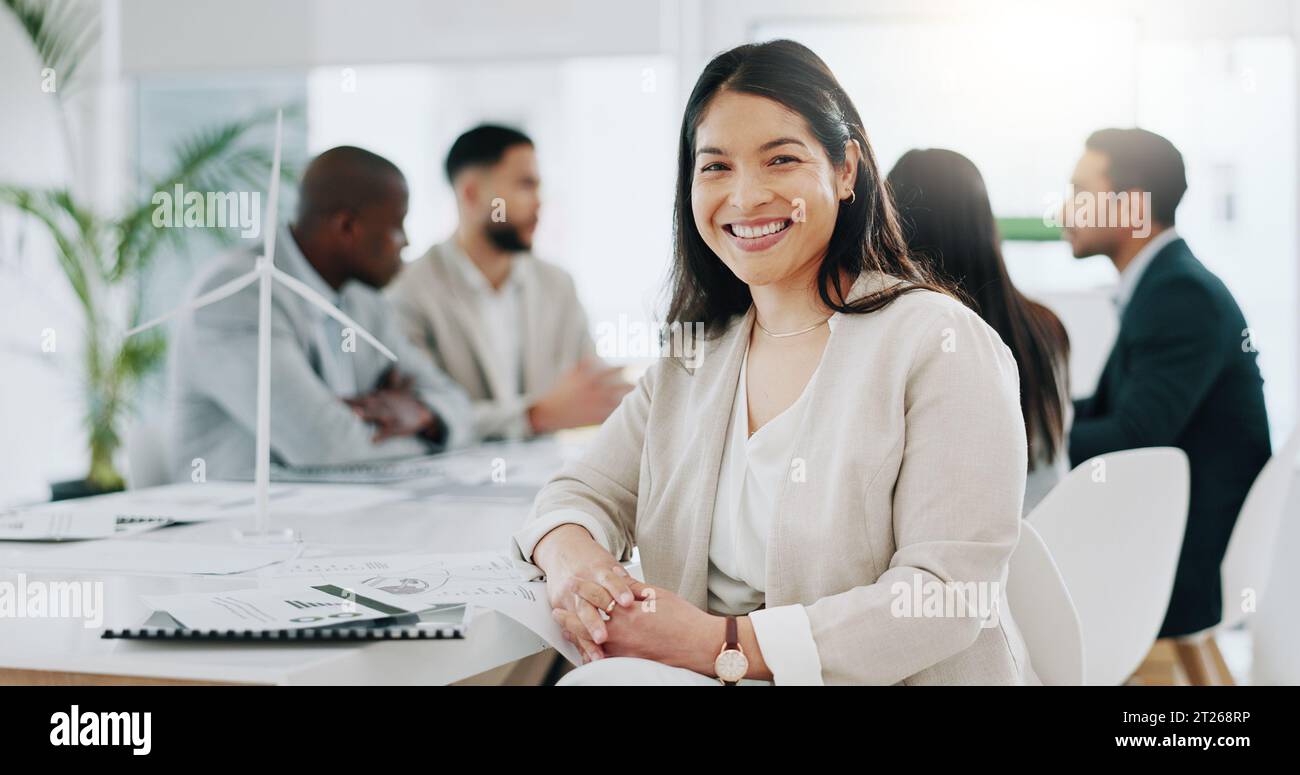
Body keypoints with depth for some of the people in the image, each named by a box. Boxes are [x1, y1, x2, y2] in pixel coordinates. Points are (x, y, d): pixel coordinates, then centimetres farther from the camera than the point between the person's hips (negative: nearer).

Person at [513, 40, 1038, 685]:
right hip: (711, 679, 6)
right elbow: (588, 493, 10)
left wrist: (725, 645, -23)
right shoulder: (693, 358, 11)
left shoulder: (941, 343, -11)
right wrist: (570, 555, -16)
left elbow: (946, 598, -17)